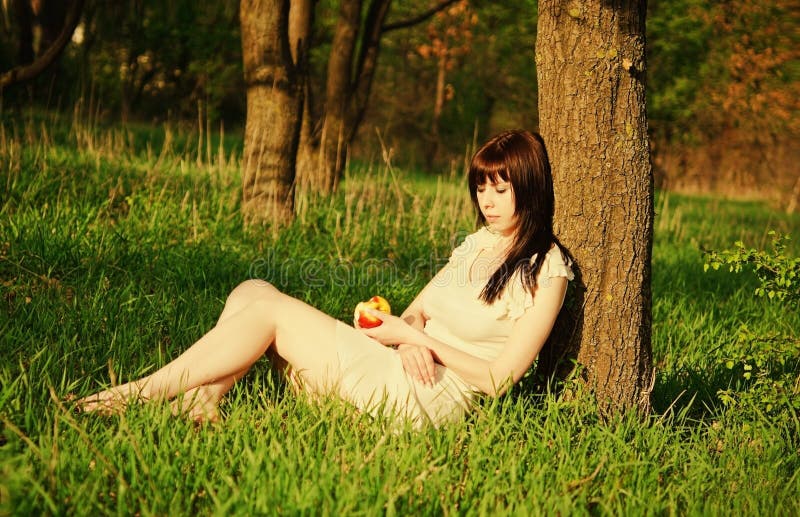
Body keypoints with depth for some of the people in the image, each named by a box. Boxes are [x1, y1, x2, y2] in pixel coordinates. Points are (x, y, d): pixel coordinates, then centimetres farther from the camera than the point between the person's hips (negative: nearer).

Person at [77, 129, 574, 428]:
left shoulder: (546, 269, -5)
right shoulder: (479, 243, 20)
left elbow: (498, 378, -9)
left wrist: (420, 339, -12)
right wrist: (412, 334, -6)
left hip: (429, 397, -8)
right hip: (399, 369, 8)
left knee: (266, 309, -16)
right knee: (252, 292, -7)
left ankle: (141, 392, -9)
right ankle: (201, 403, -22)